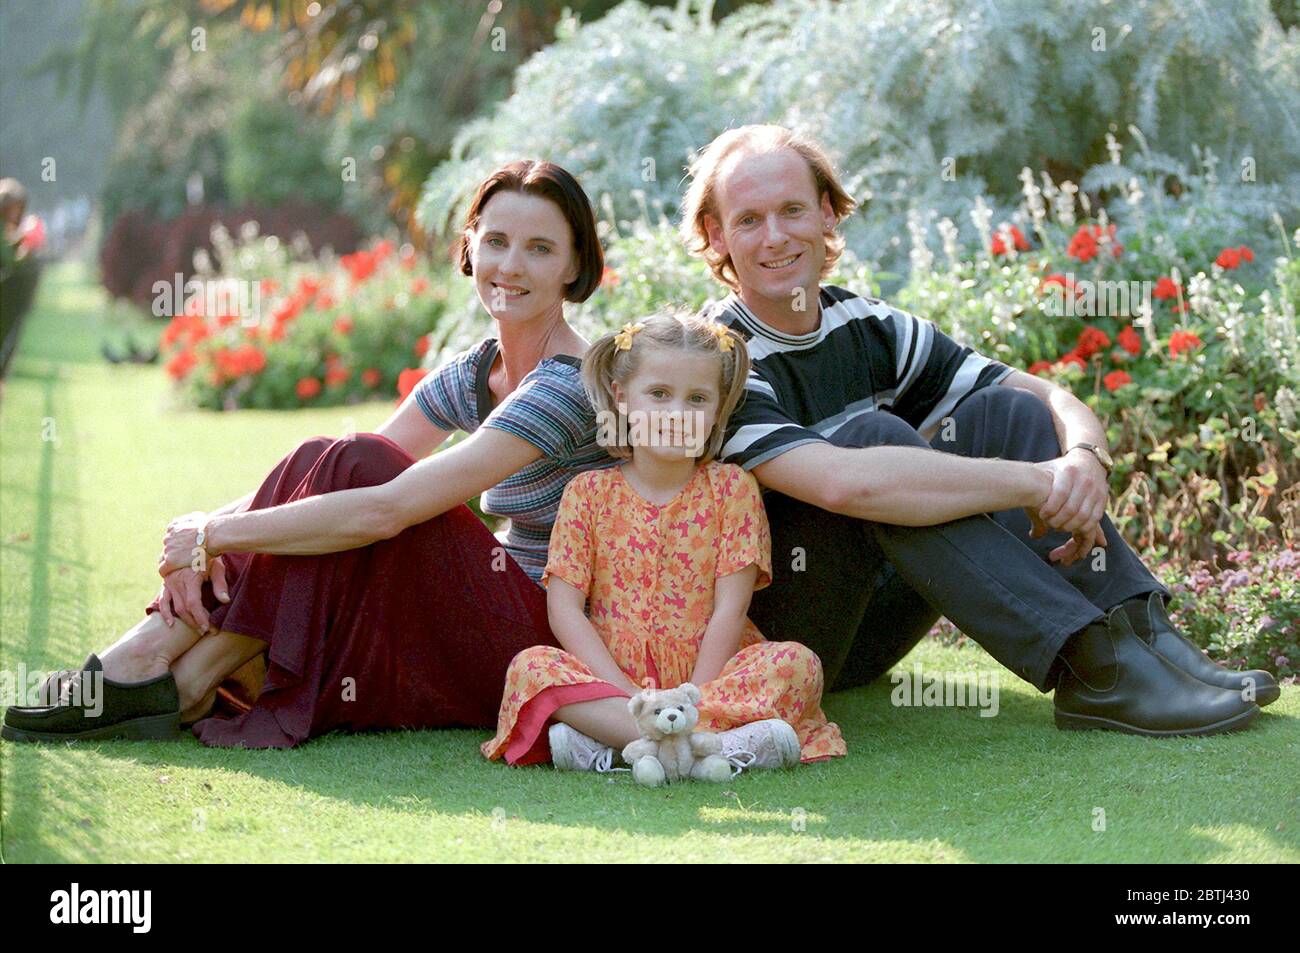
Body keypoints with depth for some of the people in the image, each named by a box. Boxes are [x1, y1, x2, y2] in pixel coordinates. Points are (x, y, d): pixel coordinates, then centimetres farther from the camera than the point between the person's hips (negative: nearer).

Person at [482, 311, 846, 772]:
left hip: (709, 673, 0)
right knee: (530, 665, -27)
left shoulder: (731, 487, 5)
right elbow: (564, 606, -2)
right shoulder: (589, 492, 6)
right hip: (613, 675, 0)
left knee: (798, 663, -26)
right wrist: (625, 693, -16)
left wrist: (691, 698, -15)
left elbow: (730, 609, -3)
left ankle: (604, 739, -35)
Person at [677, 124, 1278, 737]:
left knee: (1008, 411, -7)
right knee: (868, 433, -29)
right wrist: (1034, 483, -33)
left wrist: (1084, 458, -27)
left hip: (869, 629, 7)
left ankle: (1139, 635, -23)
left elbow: (1055, 401, -2)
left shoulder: (870, 330, 4)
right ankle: (1092, 670, -35)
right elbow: (839, 481, -36)